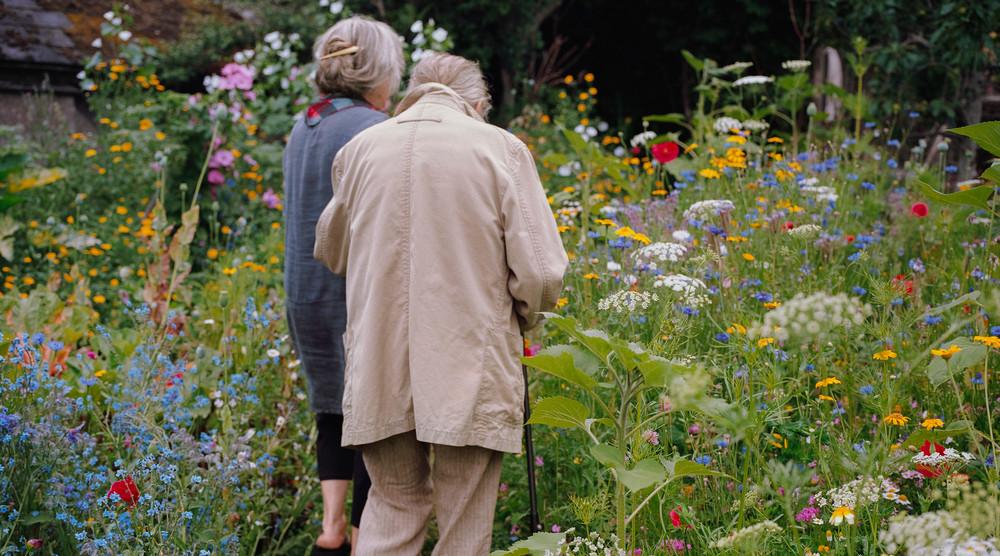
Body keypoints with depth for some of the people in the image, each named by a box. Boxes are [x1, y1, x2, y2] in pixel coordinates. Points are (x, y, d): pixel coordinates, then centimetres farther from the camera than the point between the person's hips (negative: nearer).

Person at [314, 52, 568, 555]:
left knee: (393, 505, 18)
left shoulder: (360, 149, 5)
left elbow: (330, 251, 21)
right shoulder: (501, 149, -5)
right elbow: (542, 272, -8)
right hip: (470, 376, -3)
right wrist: (518, 320, 12)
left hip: (379, 371, 3)